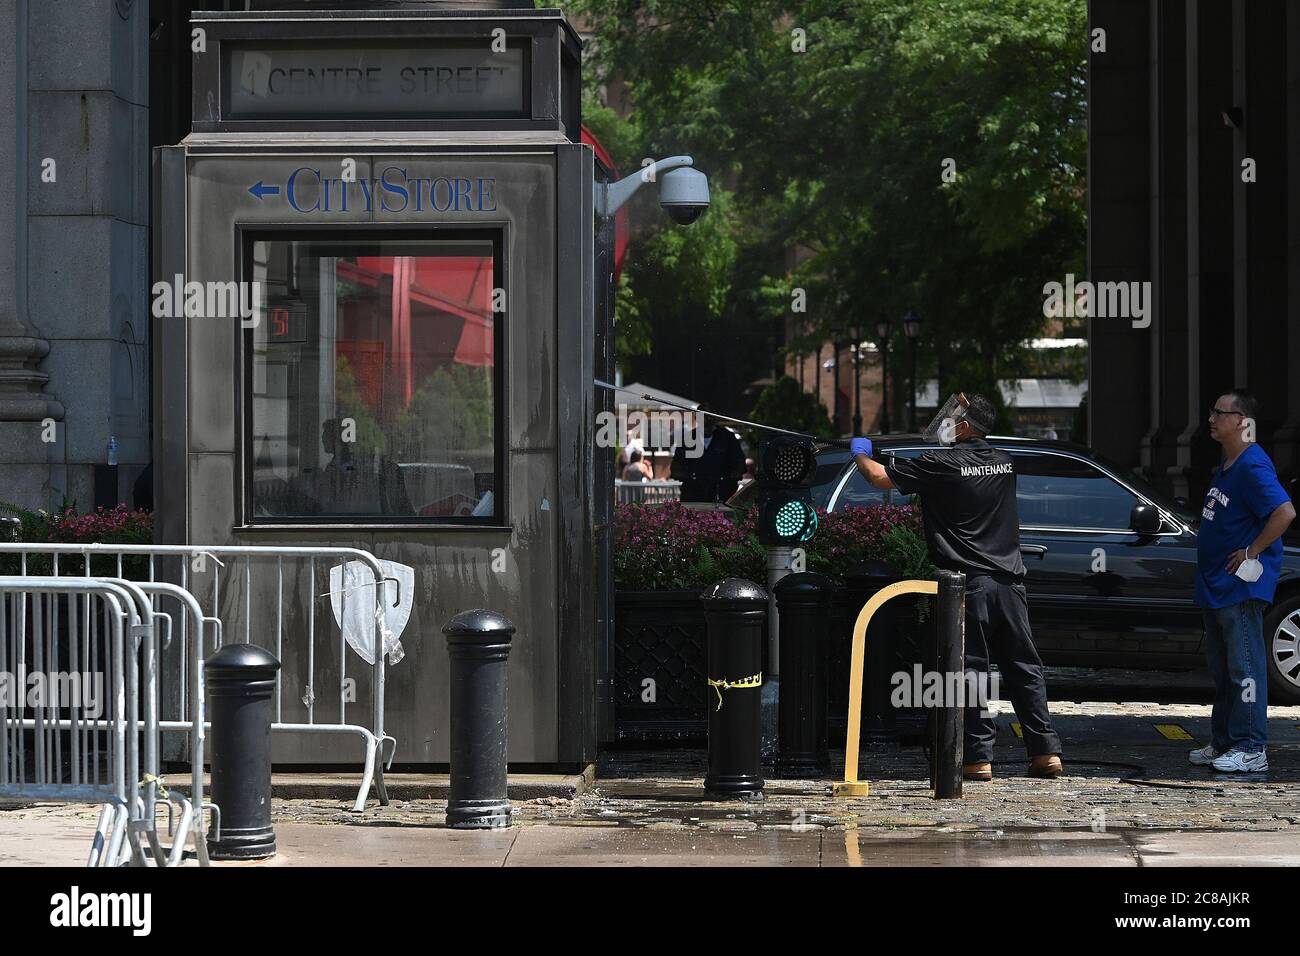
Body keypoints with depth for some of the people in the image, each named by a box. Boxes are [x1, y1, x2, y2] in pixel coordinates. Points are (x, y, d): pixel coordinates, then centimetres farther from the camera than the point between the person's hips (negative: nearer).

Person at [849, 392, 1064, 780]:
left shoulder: (942, 464, -8)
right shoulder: (1004, 462, 10)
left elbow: (882, 477, -2)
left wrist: (860, 454, 17)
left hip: (969, 584, -5)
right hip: (1009, 581, 5)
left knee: (971, 671, -2)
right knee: (1024, 667, 9)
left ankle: (979, 757, -4)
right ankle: (1046, 751, 7)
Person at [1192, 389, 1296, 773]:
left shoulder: (1253, 467, -16)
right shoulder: (1226, 466, 15)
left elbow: (1285, 512, -27)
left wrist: (1252, 553, -19)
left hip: (1241, 586, -10)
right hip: (1216, 585, 11)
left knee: (1244, 668, -8)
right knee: (1222, 670, 15)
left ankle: (1251, 749, -7)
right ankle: (1223, 743, 23)